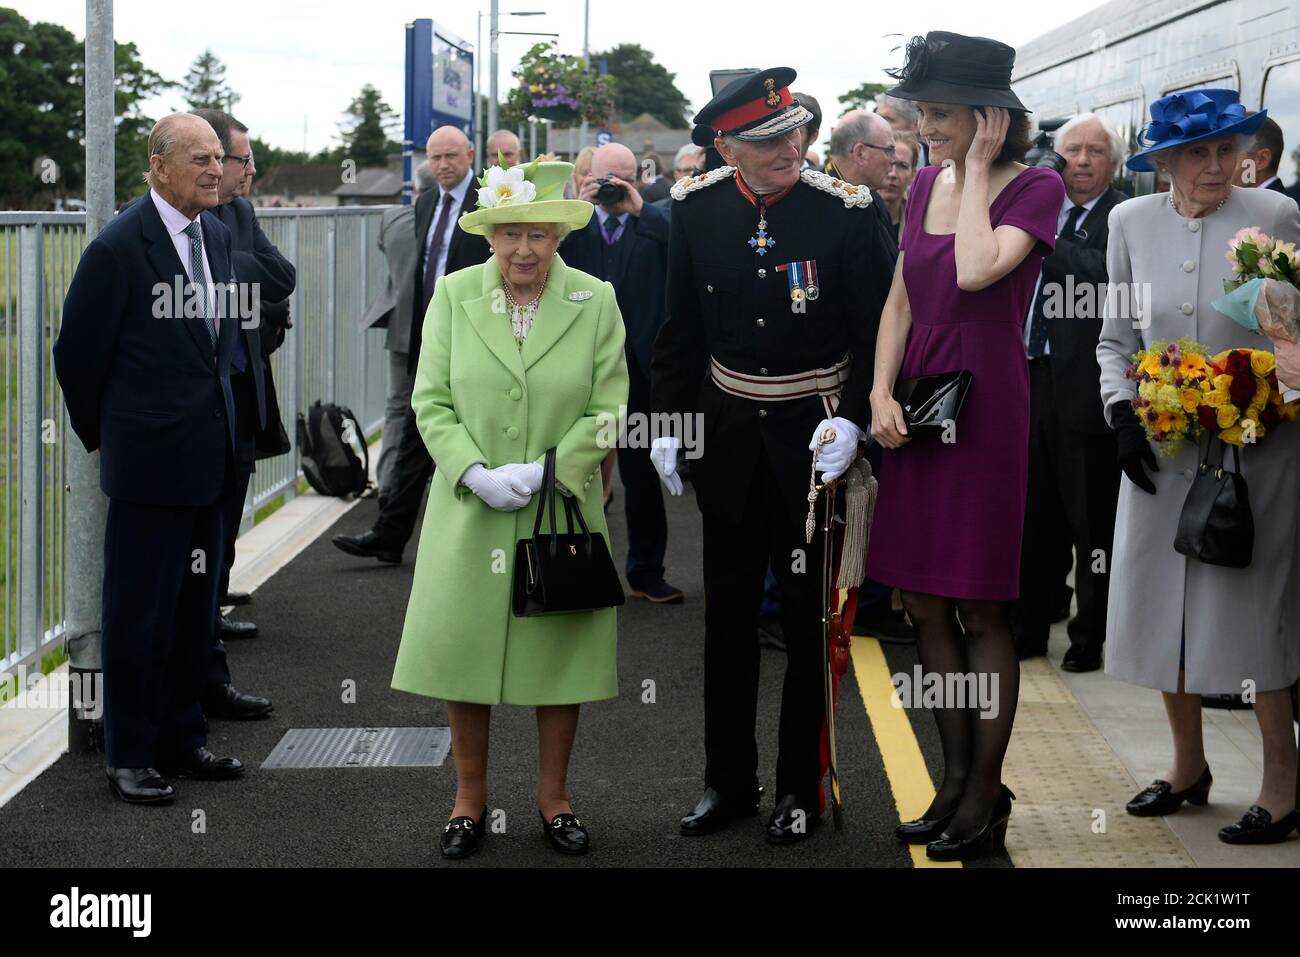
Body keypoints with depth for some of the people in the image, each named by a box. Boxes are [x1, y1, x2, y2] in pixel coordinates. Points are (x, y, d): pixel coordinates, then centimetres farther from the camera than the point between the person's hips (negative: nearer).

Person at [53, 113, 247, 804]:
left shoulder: (216, 234, 9)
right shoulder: (119, 246, -14)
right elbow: (77, 355, -8)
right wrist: (102, 436, 2)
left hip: (207, 455, 7)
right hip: (149, 461, -7)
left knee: (195, 605, 14)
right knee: (140, 611, 1)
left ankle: (181, 739, 26)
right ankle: (129, 756, 11)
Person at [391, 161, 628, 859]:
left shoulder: (596, 302, -2)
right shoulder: (452, 296, 0)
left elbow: (607, 410, -3)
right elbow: (430, 402, -1)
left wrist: (547, 473, -15)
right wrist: (477, 474, -15)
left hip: (563, 510, 0)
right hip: (468, 512, 0)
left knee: (559, 648, 8)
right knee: (462, 646, 5)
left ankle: (553, 794, 25)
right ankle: (470, 794, 22)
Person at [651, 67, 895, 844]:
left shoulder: (844, 212, -13)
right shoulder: (697, 209, -3)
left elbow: (877, 330, -8)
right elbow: (681, 328, 6)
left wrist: (853, 421, -18)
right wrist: (668, 423, 2)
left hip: (814, 436, -3)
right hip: (728, 431, 3)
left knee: (810, 617, 6)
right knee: (728, 614, 12)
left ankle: (802, 786, 18)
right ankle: (729, 781, 25)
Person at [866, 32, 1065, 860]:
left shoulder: (1036, 187, -8)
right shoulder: (927, 183, 10)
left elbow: (977, 271, -25)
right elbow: (902, 297, 12)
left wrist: (977, 169, -15)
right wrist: (881, 393, -1)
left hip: (986, 412, -6)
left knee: (982, 611, 0)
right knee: (925, 605, 9)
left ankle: (986, 794, 10)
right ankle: (957, 778, 20)